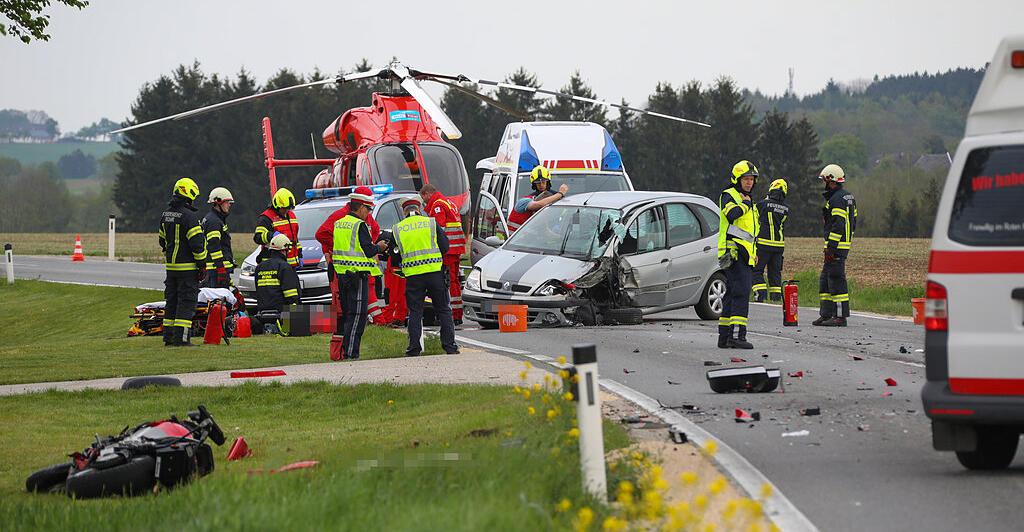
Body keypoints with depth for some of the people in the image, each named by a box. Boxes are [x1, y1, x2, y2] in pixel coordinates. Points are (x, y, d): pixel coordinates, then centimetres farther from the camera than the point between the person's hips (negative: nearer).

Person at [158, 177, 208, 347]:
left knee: (171, 301, 14)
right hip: (187, 267, -8)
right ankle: (181, 337, -8)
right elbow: (197, 243, -17)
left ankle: (168, 336, 15)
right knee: (187, 301, -4)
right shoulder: (189, 216, -16)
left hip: (171, 266, 8)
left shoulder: (165, 215, 11)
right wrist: (202, 265, -10)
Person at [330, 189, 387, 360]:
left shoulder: (339, 224, 13)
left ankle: (337, 350, 16)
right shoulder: (359, 225, -12)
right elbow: (368, 251, -16)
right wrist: (379, 247, 4)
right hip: (357, 275, -8)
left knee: (345, 313, 15)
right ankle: (350, 352, -8)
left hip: (342, 275, 8)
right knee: (357, 315, -5)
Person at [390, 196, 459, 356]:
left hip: (412, 275, 0)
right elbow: (445, 246, 4)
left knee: (415, 313, 8)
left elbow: (395, 256, 9)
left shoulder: (397, 229, 5)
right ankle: (449, 346, 7)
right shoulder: (431, 223, 2)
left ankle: (414, 348, 2)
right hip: (435, 271, 0)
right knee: (443, 311, 8)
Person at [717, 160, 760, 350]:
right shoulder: (729, 196, -5)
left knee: (732, 295, 10)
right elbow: (731, 214, -27)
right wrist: (745, 204, -12)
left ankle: (724, 336, 13)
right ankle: (737, 335, -23)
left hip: (745, 255, 10)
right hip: (734, 252, -10)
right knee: (741, 292, -17)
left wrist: (754, 253, 30)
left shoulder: (747, 200, 25)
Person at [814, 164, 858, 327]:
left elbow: (838, 226, -22)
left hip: (836, 246, -11)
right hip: (845, 243, 11)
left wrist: (831, 248, -21)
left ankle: (840, 316, -9)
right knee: (825, 280, 15)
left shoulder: (837, 199, -15)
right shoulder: (848, 197, 18)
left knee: (836, 280, -9)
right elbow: (853, 223, 22)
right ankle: (826, 314, 17)